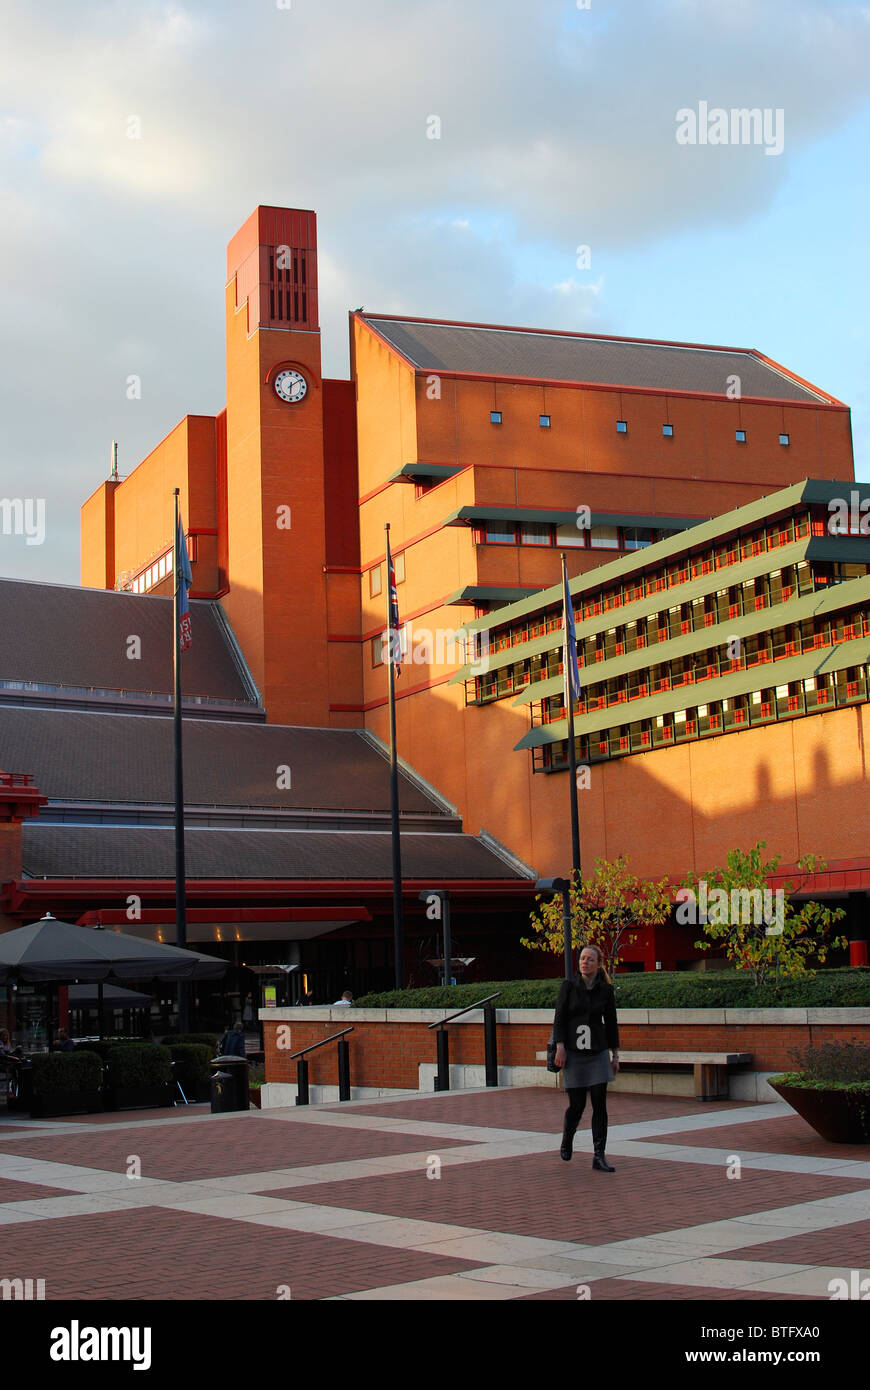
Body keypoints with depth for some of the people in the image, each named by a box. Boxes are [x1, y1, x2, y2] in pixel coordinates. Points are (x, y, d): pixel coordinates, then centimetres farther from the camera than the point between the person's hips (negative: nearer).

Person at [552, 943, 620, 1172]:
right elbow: (559, 1018, -2)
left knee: (600, 1105, -4)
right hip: (574, 1053, -1)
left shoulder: (606, 989, 3)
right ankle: (567, 1139, 32)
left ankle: (599, 1157, -1)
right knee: (577, 1105, 2)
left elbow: (611, 1023, 9)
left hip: (598, 1053, 1)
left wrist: (615, 1055, 8)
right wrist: (559, 1047, -11)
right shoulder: (568, 986, -2)